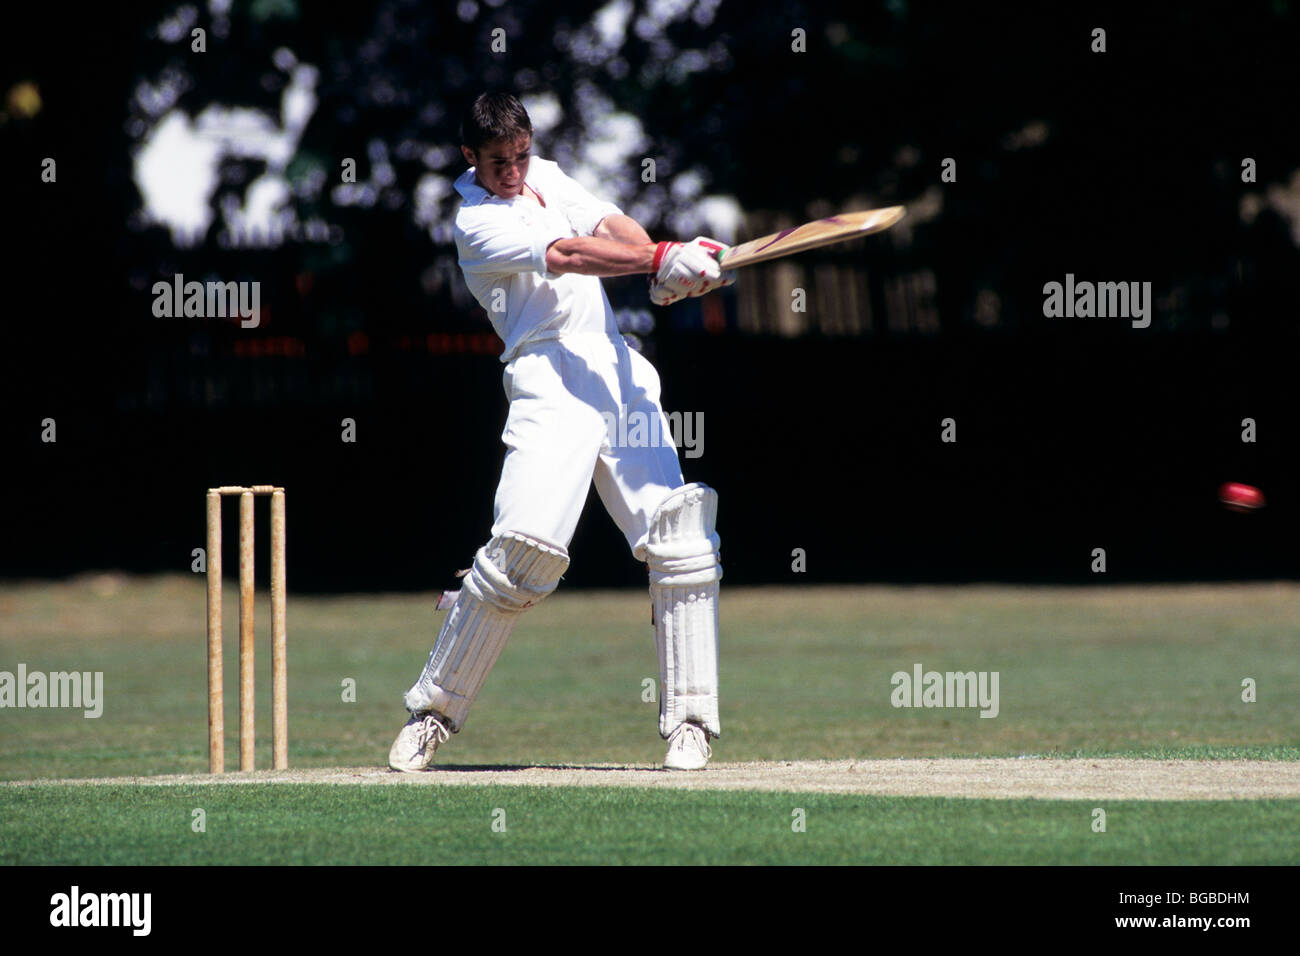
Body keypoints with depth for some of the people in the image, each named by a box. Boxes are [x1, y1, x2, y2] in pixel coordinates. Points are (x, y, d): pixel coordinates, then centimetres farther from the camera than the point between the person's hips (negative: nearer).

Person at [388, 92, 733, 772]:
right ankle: (434, 711, -3)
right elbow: (566, 255, -17)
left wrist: (665, 270, -16)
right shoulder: (477, 222, -4)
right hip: (550, 381, -7)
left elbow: (609, 224, 5)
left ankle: (689, 721, -2)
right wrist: (662, 258, -27)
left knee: (679, 537, -6)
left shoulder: (544, 176, 19)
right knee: (525, 545, -18)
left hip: (619, 371, 7)